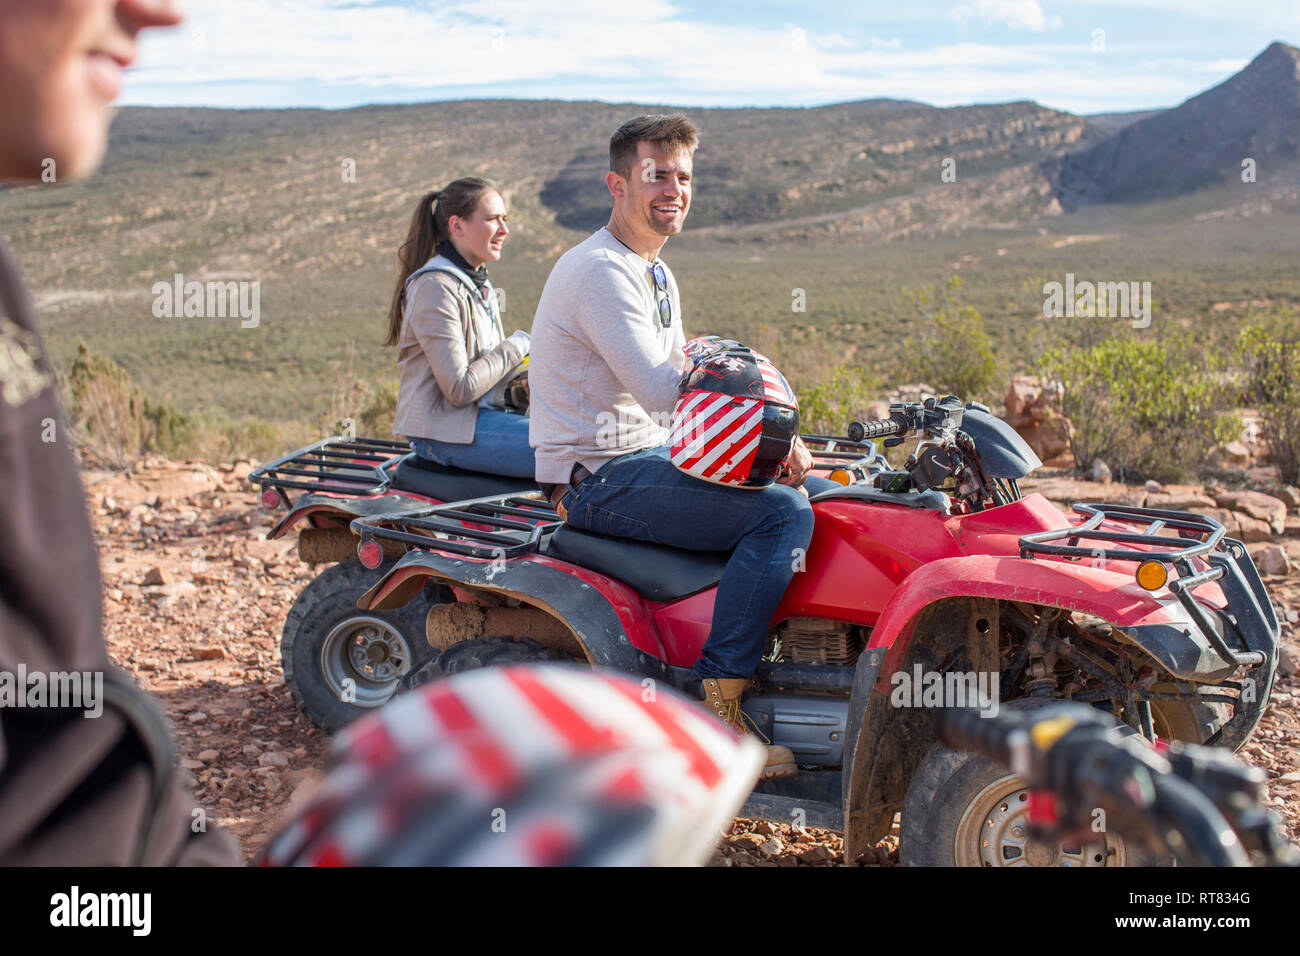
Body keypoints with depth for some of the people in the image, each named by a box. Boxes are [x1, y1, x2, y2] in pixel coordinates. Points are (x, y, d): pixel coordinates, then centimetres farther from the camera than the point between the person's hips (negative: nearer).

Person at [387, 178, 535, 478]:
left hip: (484, 413, 10)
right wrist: (515, 347, -10)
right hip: (445, 432, -10)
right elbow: (460, 389, -21)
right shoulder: (436, 286, -15)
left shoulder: (478, 283, 15)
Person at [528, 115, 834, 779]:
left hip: (653, 456, 10)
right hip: (598, 476, -10)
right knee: (782, 513, -25)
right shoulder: (600, 271, -16)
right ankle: (717, 702, -20)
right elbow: (660, 390, -27)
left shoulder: (656, 273, 17)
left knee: (825, 493, 7)